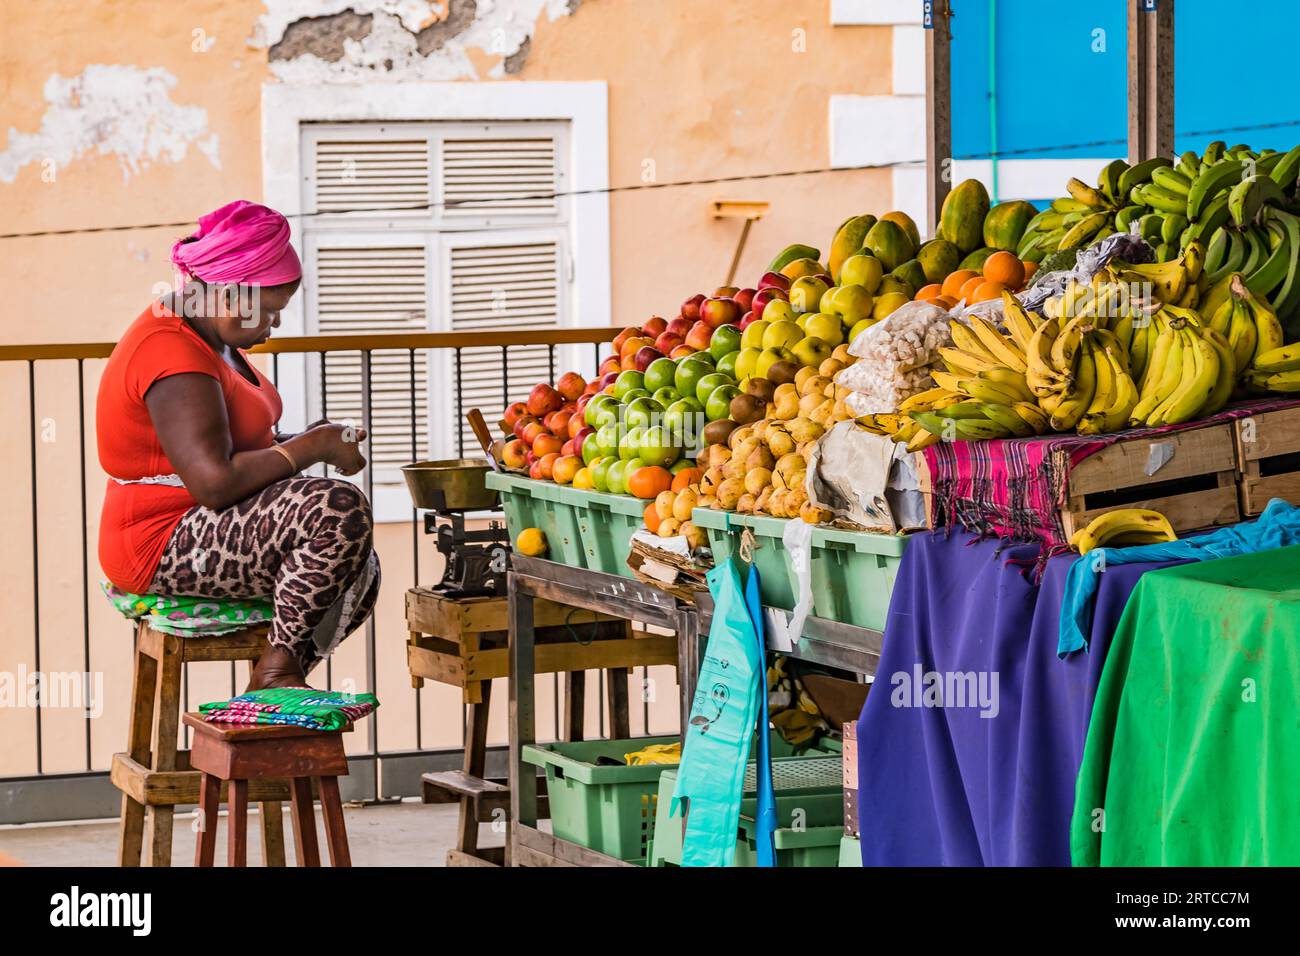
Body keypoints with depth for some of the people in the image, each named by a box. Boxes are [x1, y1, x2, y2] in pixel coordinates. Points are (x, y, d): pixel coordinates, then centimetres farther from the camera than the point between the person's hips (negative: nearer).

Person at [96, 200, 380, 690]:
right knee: (340, 510, -27)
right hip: (165, 547, -12)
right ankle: (279, 663, -15)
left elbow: (237, 444, 22)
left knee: (359, 572, 16)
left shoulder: (208, 338, 13)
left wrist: (307, 441, 3)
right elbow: (216, 482, -30)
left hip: (204, 529, 12)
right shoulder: (173, 358, -22)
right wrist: (309, 449, -19)